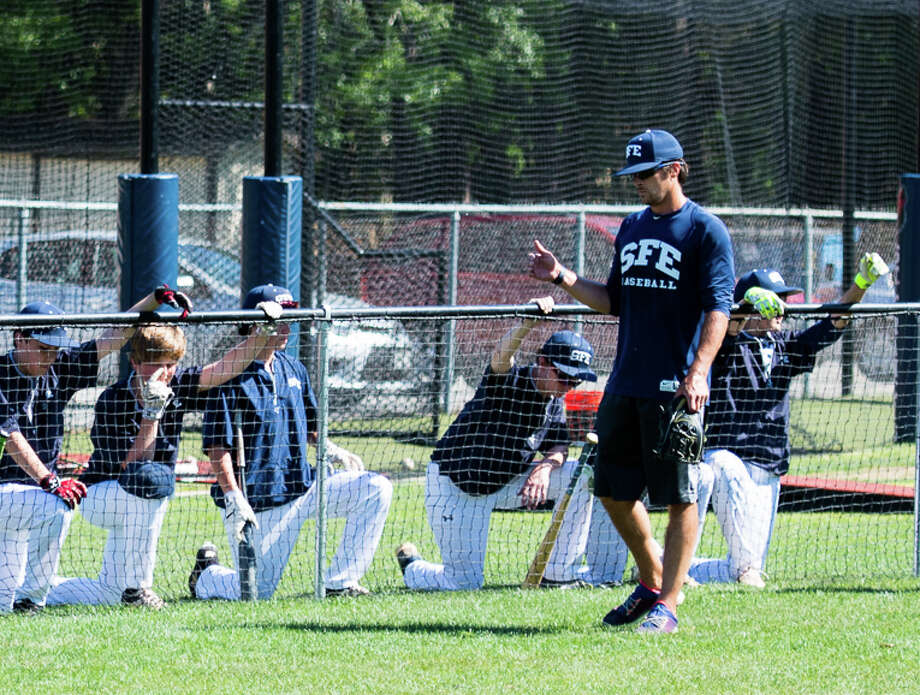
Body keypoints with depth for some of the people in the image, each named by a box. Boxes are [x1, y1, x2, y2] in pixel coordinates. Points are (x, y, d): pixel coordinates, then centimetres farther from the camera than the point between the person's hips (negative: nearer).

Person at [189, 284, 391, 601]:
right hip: (256, 506, -6)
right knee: (255, 593, -6)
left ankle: (339, 582, -5)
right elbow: (217, 447, -16)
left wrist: (331, 450, 4)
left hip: (302, 489, 6)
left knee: (375, 489, -10)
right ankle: (206, 574, 28)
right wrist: (234, 499, -25)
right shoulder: (232, 377, -12)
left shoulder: (294, 370, 10)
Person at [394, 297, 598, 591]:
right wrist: (529, 321, -63)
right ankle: (411, 566, 26)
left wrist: (546, 466, -24)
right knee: (465, 584, -9)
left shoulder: (554, 401, -1)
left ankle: (557, 576, 0)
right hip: (455, 486, -7)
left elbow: (558, 447, 1)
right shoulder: (508, 383, -23)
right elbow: (501, 356, -45)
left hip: (506, 483, 7)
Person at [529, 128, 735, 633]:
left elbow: (718, 308, -12)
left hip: (674, 387, -8)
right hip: (625, 384, 8)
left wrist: (698, 372, -23)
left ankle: (667, 604, -2)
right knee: (614, 491, 10)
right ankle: (651, 582, 26)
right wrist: (561, 278, 7)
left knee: (679, 495, -5)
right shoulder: (632, 228, 17)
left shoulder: (705, 230, -5)